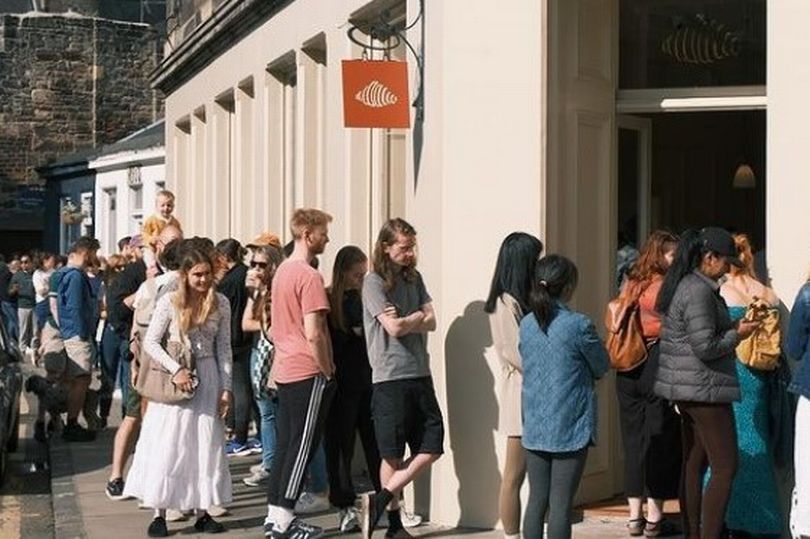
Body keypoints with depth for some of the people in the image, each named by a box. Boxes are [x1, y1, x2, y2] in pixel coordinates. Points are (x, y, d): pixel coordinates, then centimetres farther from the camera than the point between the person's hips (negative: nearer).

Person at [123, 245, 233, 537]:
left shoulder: (220, 303, 1)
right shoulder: (169, 301, -8)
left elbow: (224, 348, 4)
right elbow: (150, 342, -8)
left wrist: (226, 388, 0)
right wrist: (176, 369, -18)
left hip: (208, 379, 3)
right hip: (175, 380, -3)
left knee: (206, 445, 6)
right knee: (167, 445, -1)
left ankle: (201, 512, 16)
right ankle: (159, 514, 6)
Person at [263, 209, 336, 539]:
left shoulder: (282, 271, 13)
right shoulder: (309, 276, -16)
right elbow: (313, 333, -21)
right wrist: (327, 370, -10)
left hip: (284, 371, 9)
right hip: (309, 373, -9)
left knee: (284, 443, 12)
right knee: (302, 446, -2)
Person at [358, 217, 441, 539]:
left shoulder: (414, 278, 13)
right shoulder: (374, 282, -7)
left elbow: (431, 323, 5)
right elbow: (395, 328, -15)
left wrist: (405, 321, -11)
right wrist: (418, 315, 1)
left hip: (420, 374, 7)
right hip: (390, 377, -7)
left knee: (433, 446, 4)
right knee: (393, 455, 2)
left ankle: (381, 500, 10)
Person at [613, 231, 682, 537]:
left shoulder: (629, 285, 8)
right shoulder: (666, 286, -9)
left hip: (627, 370, 6)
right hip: (658, 368, -6)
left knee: (633, 439, 11)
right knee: (660, 440, 2)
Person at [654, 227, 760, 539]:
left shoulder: (682, 285, 13)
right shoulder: (699, 291, -18)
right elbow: (706, 346, -21)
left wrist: (733, 327, 13)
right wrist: (737, 335, -7)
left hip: (686, 389, 10)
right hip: (705, 388, -10)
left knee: (694, 464, 13)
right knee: (725, 467, -7)